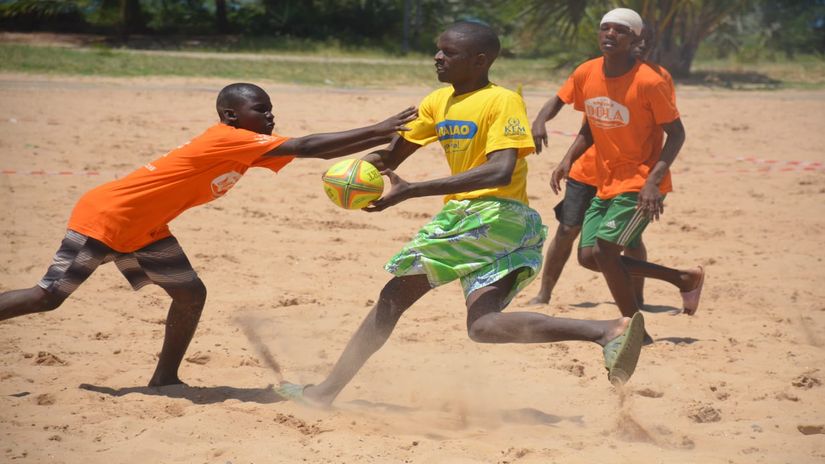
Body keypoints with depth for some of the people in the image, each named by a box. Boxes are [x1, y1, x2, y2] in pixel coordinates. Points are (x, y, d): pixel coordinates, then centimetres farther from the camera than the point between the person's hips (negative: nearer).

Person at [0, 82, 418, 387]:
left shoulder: (248, 147, 2)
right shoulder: (228, 139, -24)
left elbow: (310, 151, 1)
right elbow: (307, 147, -30)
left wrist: (381, 140, -7)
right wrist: (378, 130, -30)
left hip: (143, 229, 9)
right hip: (104, 216, -9)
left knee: (191, 294, 2)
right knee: (49, 296, -5)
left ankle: (164, 378, 12)